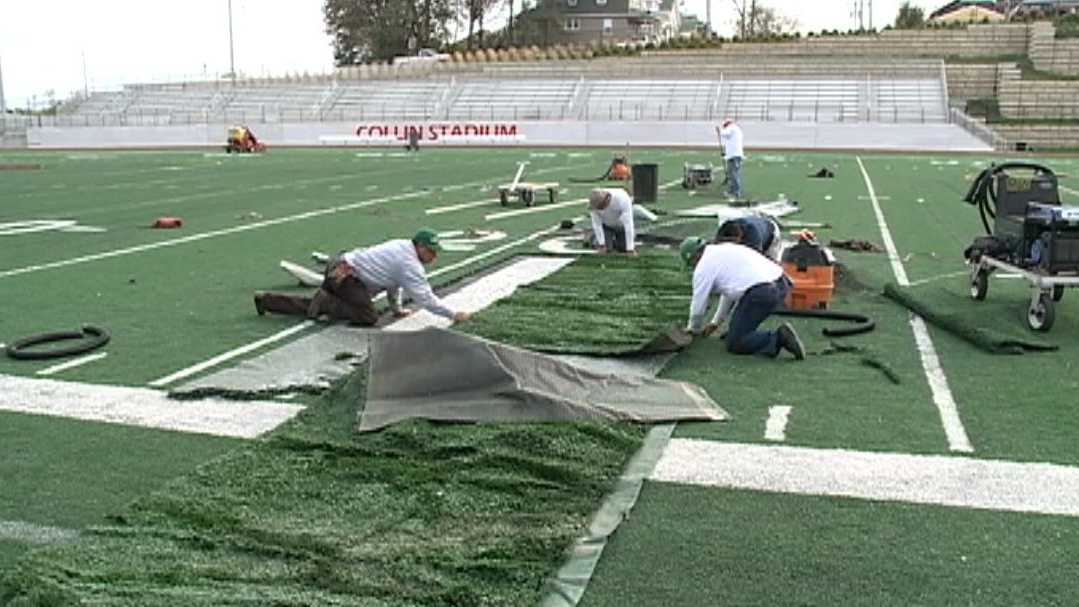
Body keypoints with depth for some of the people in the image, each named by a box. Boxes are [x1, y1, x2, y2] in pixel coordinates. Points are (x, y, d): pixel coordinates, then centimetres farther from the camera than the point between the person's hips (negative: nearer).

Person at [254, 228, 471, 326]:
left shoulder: (401, 246, 13)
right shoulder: (410, 264, -16)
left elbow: (392, 281, 23)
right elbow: (425, 297, -20)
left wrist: (396, 308, 25)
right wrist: (454, 315, -17)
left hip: (338, 266, 10)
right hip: (347, 275, -10)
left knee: (312, 306, 21)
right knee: (368, 317, -18)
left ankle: (265, 300, 25)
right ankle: (325, 303, -10)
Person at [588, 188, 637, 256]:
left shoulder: (622, 199, -39)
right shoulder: (596, 201, -30)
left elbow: (628, 223, -40)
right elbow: (596, 223, -22)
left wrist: (630, 249, -42)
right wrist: (601, 244, -25)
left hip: (621, 225, -1)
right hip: (606, 225, 1)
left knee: (623, 248, -9)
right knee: (606, 248, -15)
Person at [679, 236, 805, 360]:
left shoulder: (704, 265, 2)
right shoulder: (726, 249, 28)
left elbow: (698, 304, 9)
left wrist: (694, 328, 28)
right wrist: (716, 322, 43)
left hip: (761, 293, -9)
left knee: (734, 343, 0)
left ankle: (778, 338, -15)